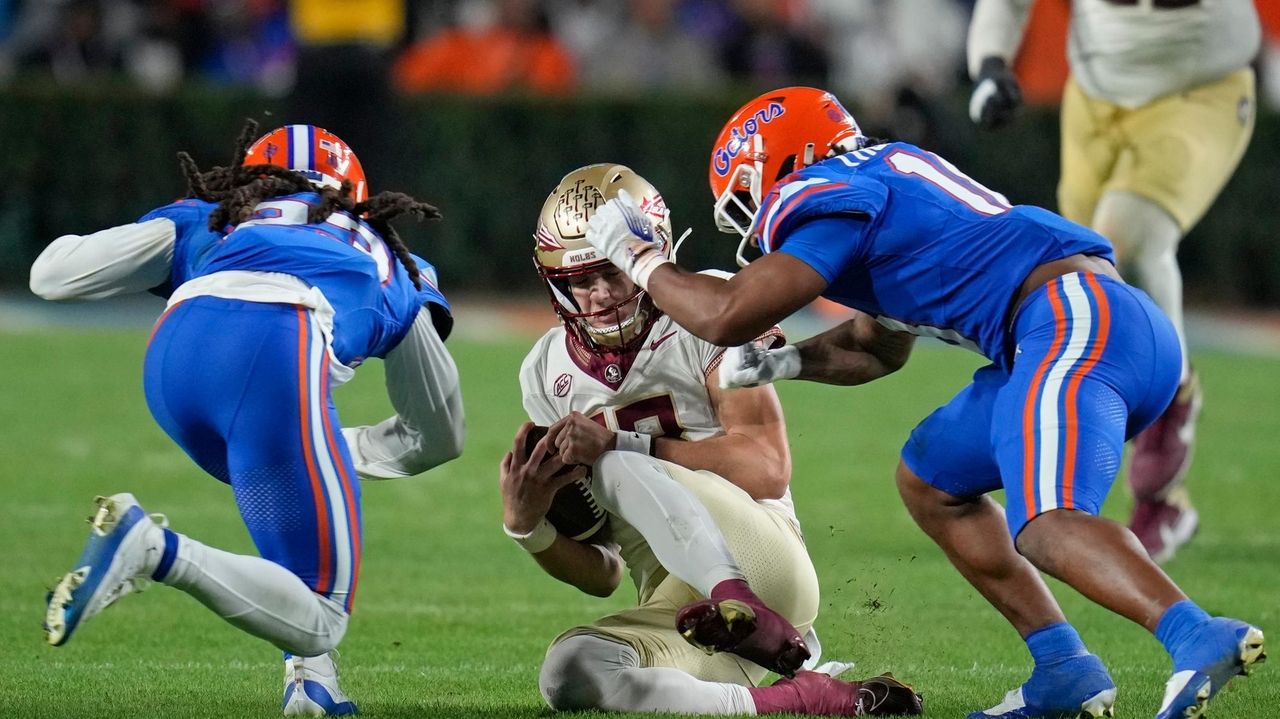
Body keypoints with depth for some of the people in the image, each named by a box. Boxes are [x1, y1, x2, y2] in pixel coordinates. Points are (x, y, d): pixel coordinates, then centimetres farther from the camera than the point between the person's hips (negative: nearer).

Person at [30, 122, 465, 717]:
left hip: (174, 354, 3)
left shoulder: (210, 220, 38)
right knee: (318, 621, 4)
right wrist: (333, 450, 62)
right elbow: (439, 437, 48)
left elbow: (54, 276, 28)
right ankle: (153, 550, -19)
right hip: (280, 355, -3)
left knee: (298, 493, 34)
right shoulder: (399, 271, 41)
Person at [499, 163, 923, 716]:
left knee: (611, 463, -25)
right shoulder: (548, 374, 13)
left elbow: (768, 469, -15)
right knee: (568, 675, -28)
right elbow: (600, 574, 14)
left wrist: (621, 441, -20)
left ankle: (741, 607, -47)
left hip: (761, 560, -4)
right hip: (672, 609, 4)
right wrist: (527, 526, -8)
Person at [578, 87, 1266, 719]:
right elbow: (878, 346, 39)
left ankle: (1197, 635, -49)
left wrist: (638, 256, 9)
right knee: (929, 480, 22)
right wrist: (782, 363, 23)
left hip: (1077, 321, -10)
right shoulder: (890, 173, 29)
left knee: (1046, 528, -27)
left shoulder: (832, 198, -1)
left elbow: (727, 316, -8)